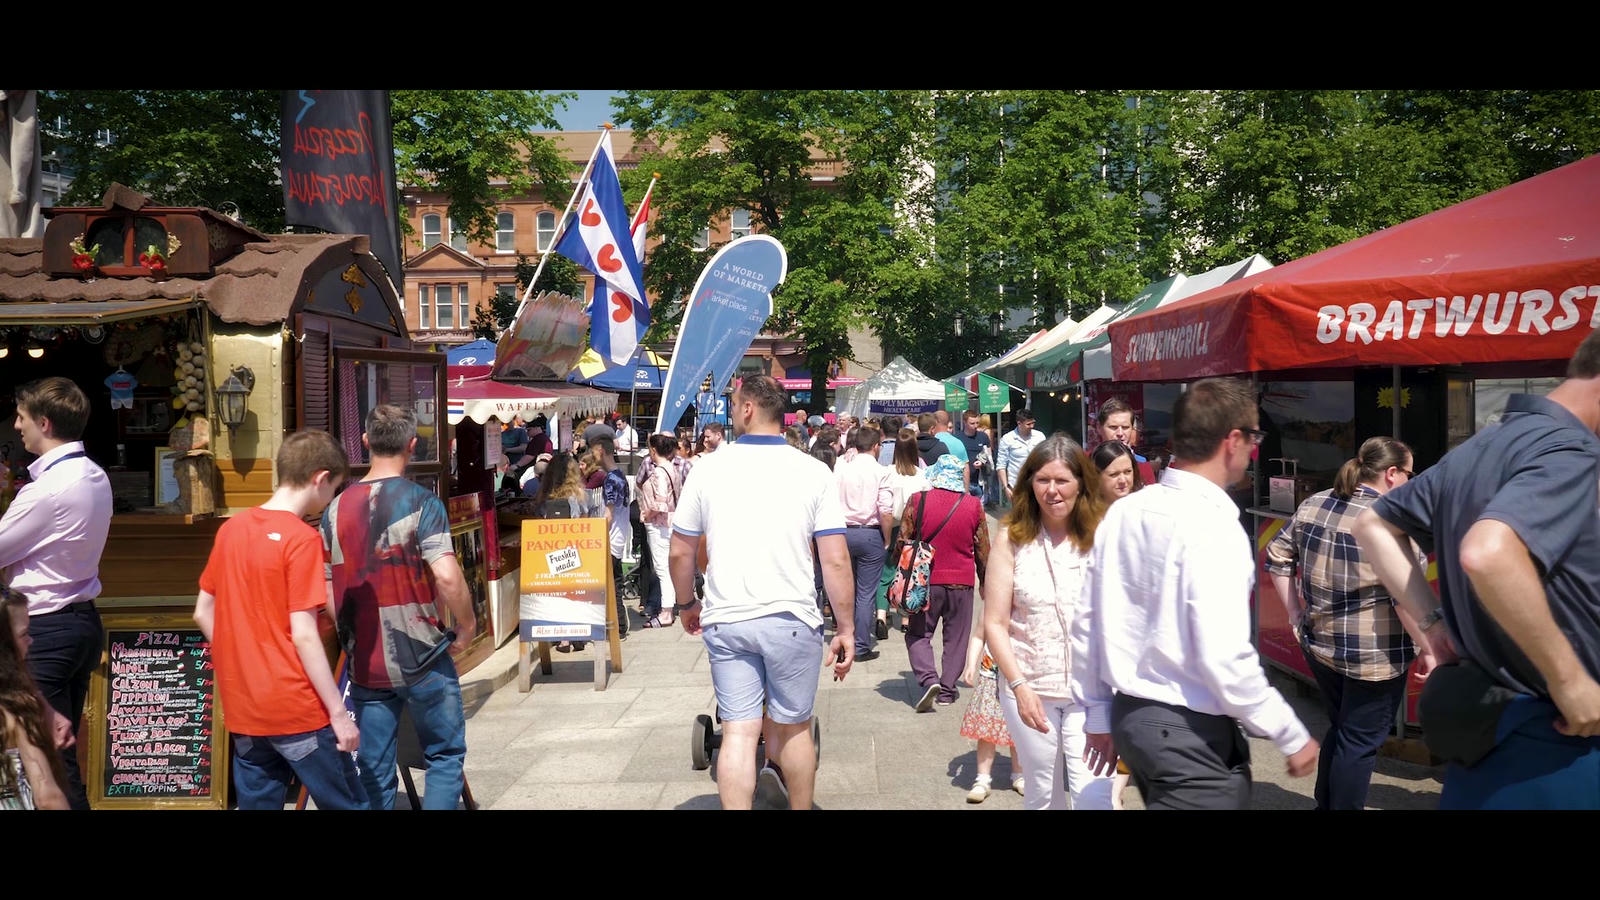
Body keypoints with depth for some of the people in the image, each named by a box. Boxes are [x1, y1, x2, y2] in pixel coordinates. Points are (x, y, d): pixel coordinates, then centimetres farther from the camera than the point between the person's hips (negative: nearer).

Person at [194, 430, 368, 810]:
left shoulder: (230, 529, 6)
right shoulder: (302, 539, -15)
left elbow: (203, 613, 12)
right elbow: (303, 635, -18)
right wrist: (339, 711, -14)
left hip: (242, 708, 7)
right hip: (295, 708, -7)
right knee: (346, 804, 6)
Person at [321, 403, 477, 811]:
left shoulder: (336, 508, 4)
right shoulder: (421, 502, -12)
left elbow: (325, 588, 7)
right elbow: (446, 575, -23)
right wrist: (466, 625, -8)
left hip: (364, 663, 4)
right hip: (422, 657, -4)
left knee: (373, 770, 11)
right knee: (445, 754, 12)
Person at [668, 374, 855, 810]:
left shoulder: (709, 468, -1)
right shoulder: (813, 472, -4)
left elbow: (680, 552, 5)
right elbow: (836, 560, -8)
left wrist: (687, 604, 22)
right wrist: (845, 627, 1)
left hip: (725, 620, 1)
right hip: (791, 618, -1)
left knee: (738, 731, 4)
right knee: (793, 727, 14)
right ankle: (800, 804, 29)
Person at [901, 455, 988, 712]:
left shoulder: (917, 501, -6)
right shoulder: (974, 505, -1)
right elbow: (983, 549, 6)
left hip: (926, 581, -1)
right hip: (961, 583, 1)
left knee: (918, 634, 10)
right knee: (955, 638, 12)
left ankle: (928, 679, -9)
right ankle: (947, 689, 13)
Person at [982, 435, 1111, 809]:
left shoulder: (1100, 539, -3)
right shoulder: (1012, 540, -3)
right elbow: (995, 624, -3)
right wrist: (1019, 686, -11)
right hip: (1029, 688, 1)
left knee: (1093, 794, -11)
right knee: (1043, 795, 15)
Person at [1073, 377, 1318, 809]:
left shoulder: (1123, 512, 3)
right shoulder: (1213, 526, -19)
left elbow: (1089, 623, 7)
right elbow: (1224, 658, -23)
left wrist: (1099, 716, 18)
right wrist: (1293, 737, -9)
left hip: (1131, 714, 8)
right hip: (1193, 733, -8)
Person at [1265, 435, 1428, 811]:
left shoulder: (1313, 504, 4)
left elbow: (1277, 557, 9)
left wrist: (1295, 614, 13)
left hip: (1319, 644, 7)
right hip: (1374, 654, -7)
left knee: (1339, 730, 24)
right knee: (1360, 741, 7)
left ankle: (1325, 805, 34)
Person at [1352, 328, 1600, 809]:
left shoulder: (1476, 450, 9)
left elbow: (1373, 526, 18)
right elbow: (1486, 555, -38)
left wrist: (1434, 622, 11)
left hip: (1483, 719, 8)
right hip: (1554, 744, -8)